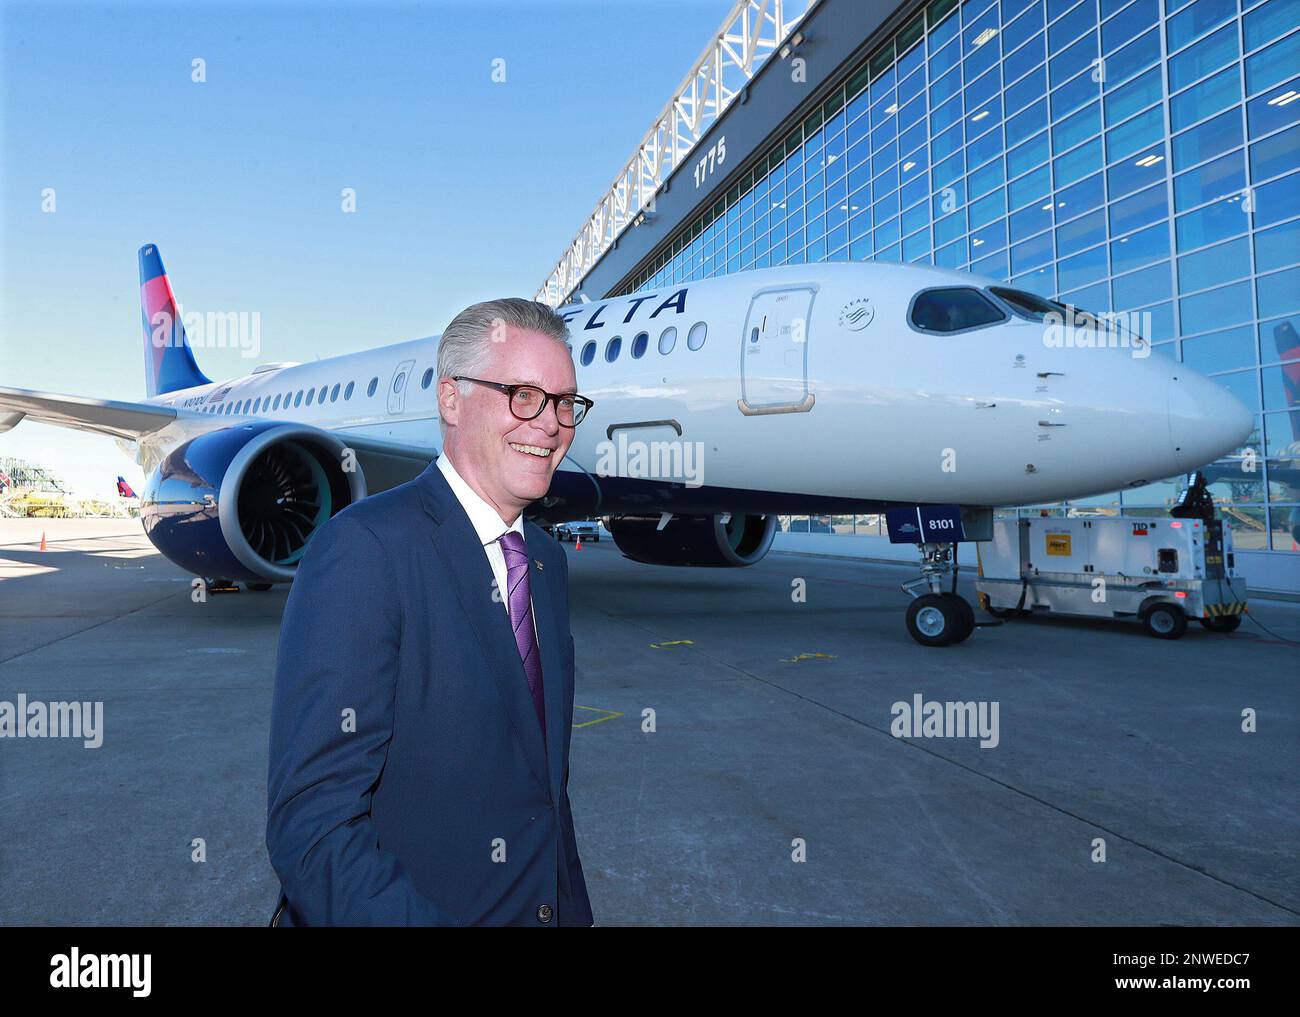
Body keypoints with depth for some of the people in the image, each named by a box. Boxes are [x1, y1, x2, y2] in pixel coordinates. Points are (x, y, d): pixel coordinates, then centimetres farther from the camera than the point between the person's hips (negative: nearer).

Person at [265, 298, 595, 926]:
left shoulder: (548, 561, 4)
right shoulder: (364, 546, -21)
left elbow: (545, 782, 9)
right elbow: (311, 823, -25)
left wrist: (572, 908, 3)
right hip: (401, 910, -6)